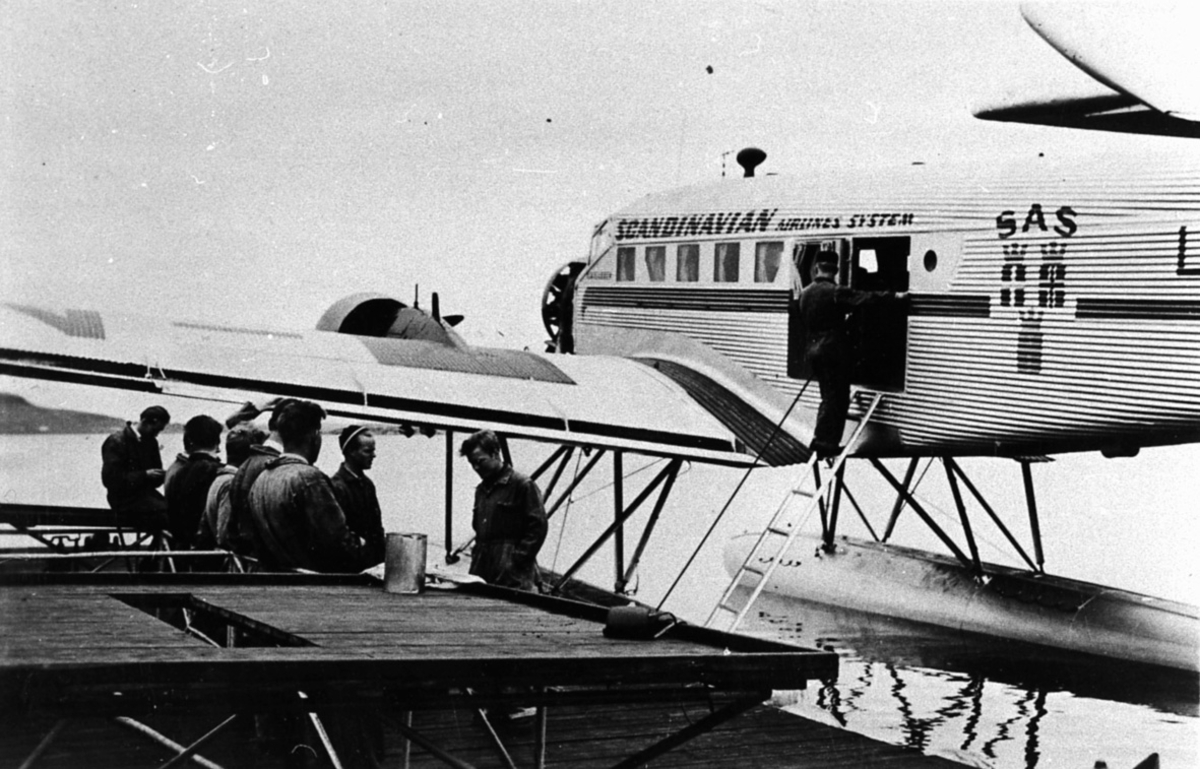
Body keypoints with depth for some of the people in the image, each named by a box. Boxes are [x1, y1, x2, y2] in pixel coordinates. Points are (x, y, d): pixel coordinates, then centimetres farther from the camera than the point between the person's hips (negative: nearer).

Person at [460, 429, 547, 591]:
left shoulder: (522, 485, -4)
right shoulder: (481, 490, 21)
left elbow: (538, 527, -9)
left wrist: (516, 561, -14)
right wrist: (476, 562, 12)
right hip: (484, 576, 7)